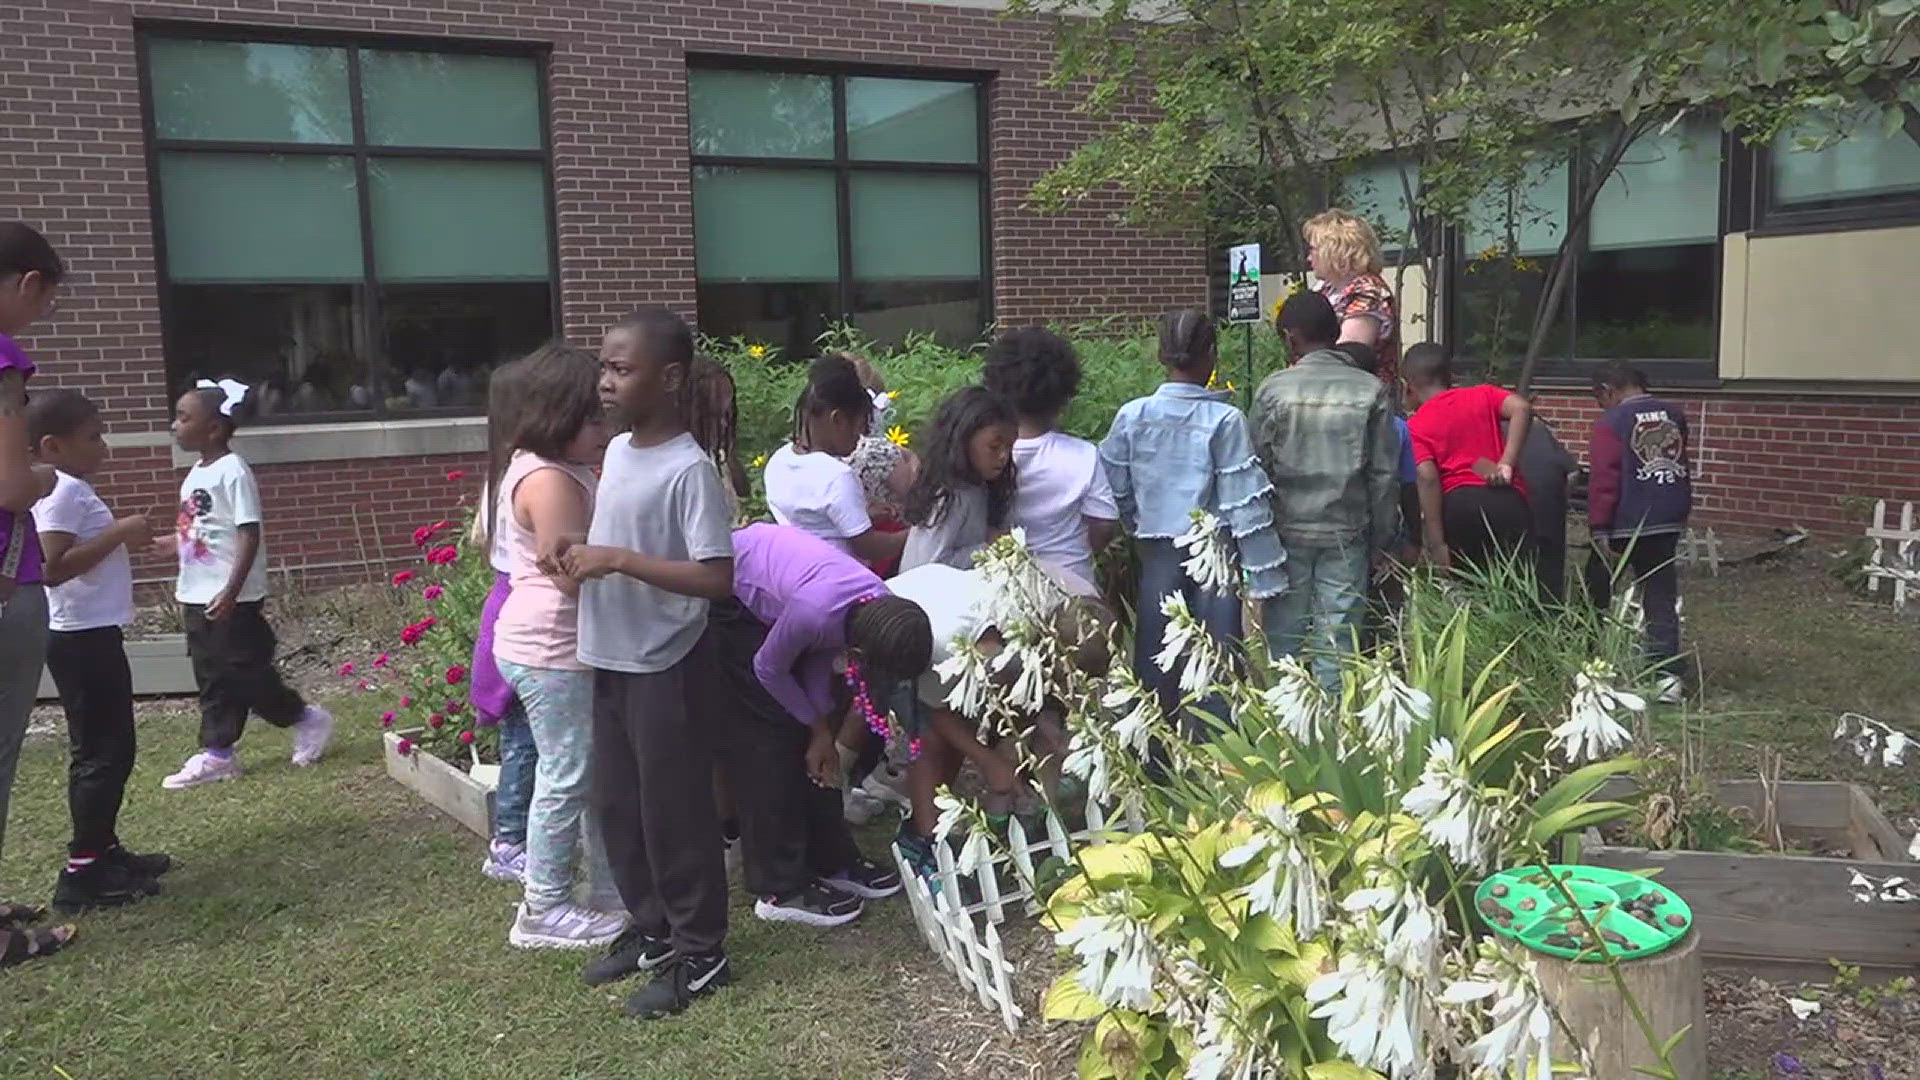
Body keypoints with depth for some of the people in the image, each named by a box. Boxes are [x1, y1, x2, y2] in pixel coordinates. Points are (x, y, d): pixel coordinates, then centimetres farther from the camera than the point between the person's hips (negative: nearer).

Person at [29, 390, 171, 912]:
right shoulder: (62, 492, -17)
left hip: (91, 634, 11)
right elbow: (53, 567, -27)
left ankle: (103, 851, 27)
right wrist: (118, 532, -23)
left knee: (107, 749, 17)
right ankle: (82, 872, -1)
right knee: (103, 752, -6)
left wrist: (121, 537, 12)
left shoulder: (69, 489, 15)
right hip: (83, 638, -11)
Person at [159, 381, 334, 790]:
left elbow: (250, 535, -21)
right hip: (199, 598, 9)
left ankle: (308, 720, 17)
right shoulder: (196, 473, 12)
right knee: (213, 679, 12)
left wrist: (231, 591, -25)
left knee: (246, 674, -1)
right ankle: (217, 753, 19)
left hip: (232, 600, -9)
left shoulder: (232, 472, -16)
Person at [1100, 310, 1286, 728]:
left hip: (1158, 552, 3)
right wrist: (1263, 576, -5)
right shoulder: (1225, 420, -11)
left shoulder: (1131, 416, -4)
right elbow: (1245, 501, -10)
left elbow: (1116, 492, 2)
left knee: (1154, 661, 12)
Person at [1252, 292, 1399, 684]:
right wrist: (1382, 540, 8)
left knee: (1282, 636, 8)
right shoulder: (1370, 391, -2)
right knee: (1337, 641, 5)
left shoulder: (1274, 389, -5)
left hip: (1287, 531, 0)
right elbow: (1384, 475, -1)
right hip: (1347, 534, 1)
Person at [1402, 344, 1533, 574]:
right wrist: (1506, 465, -5)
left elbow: (1427, 478, -6)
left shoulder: (1415, 426, 8)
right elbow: (1522, 408, -3)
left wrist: (1437, 546, -10)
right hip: (1510, 503, 2)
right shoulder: (1483, 395, 18)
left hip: (1459, 505, -2)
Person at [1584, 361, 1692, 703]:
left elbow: (1604, 480, -14)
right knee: (1661, 598, 8)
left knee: (1597, 596, 9)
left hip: (1624, 525, -5)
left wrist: (1600, 528, -13)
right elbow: (1684, 470, 17)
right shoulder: (1675, 415, 9)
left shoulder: (1611, 422, -10)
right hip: (1668, 523, 5)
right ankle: (1668, 673, 1)